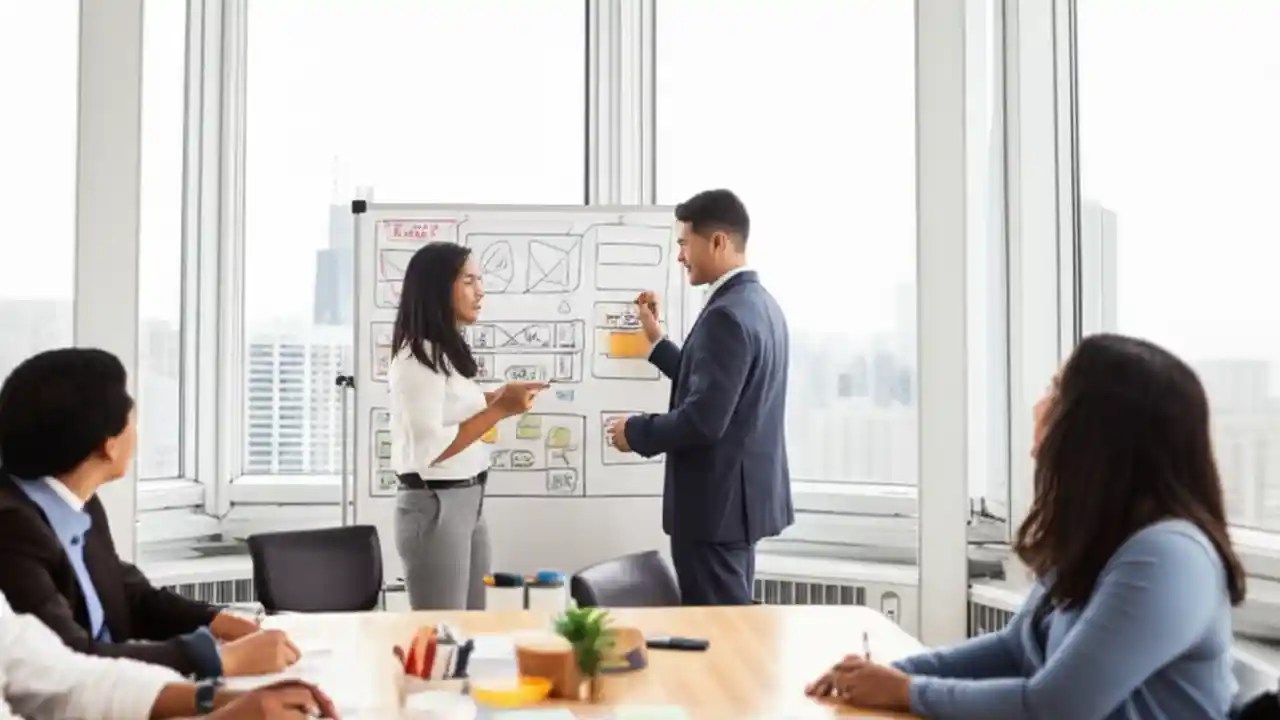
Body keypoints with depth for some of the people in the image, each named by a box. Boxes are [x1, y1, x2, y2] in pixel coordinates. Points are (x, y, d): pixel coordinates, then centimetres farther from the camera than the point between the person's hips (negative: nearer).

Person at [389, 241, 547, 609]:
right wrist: (499, 410, -21)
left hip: (468, 501, 9)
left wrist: (495, 398, 5)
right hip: (434, 506, -9)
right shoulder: (417, 358, -16)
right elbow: (430, 450, -21)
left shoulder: (448, 351, 11)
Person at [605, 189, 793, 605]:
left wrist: (636, 432, -11)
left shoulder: (727, 314, -21)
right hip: (743, 493, 10)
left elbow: (704, 420, -26)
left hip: (716, 501, -10)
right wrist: (656, 339, 19)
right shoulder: (759, 304, 11)